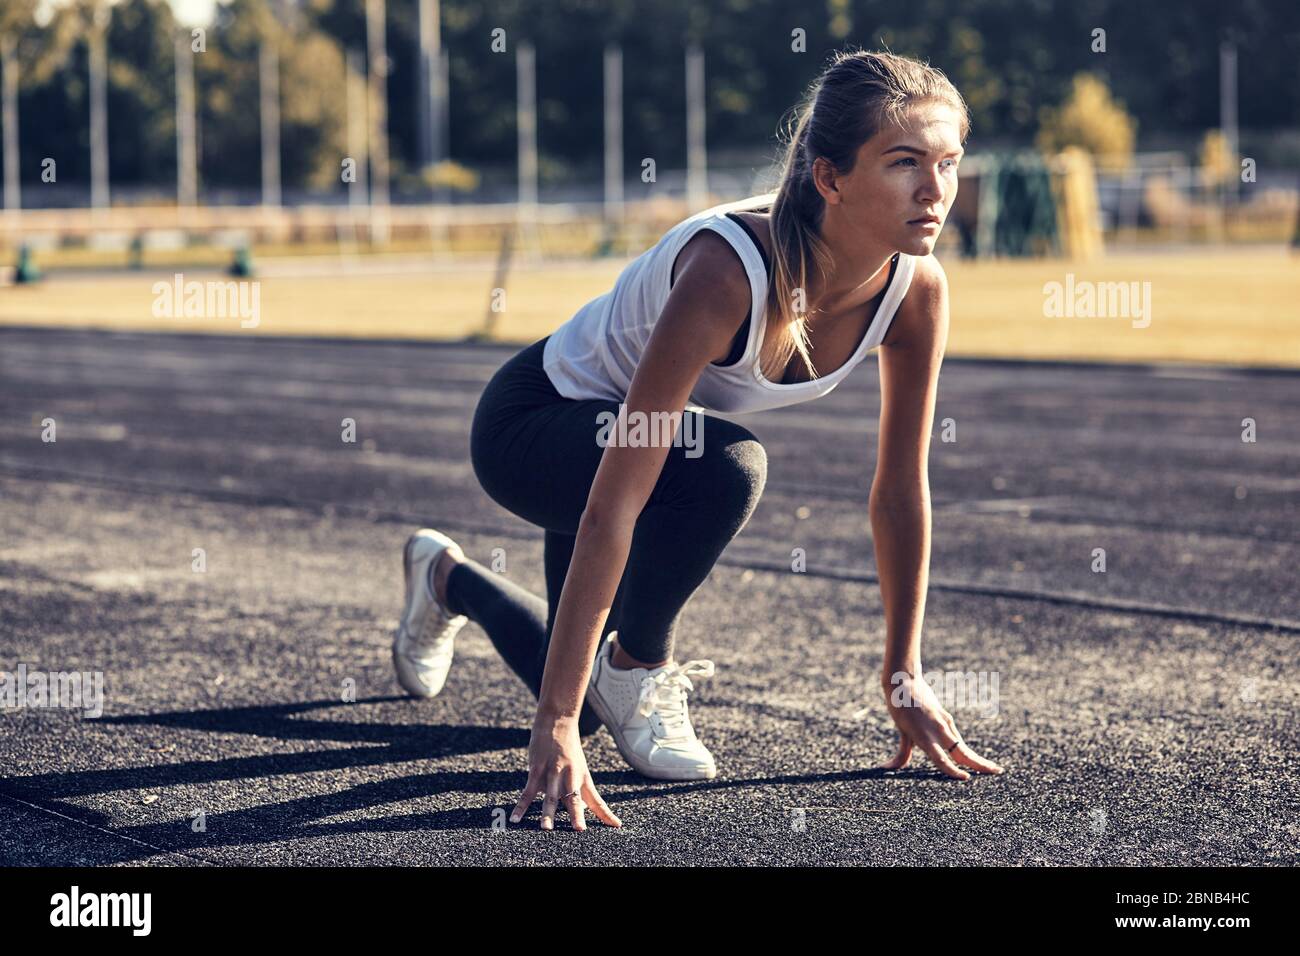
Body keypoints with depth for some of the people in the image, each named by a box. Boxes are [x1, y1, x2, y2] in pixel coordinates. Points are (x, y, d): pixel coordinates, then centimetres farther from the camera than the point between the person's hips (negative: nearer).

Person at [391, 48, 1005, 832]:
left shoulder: (916, 289, -23)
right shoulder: (729, 270, -40)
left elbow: (902, 490, -9)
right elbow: (613, 504, -42)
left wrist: (905, 677, -5)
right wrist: (556, 723, -44)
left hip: (641, 425, 7)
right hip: (532, 425, -6)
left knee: (591, 697, 15)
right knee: (727, 468, -38)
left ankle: (450, 579, 45)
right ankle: (635, 665, -10)